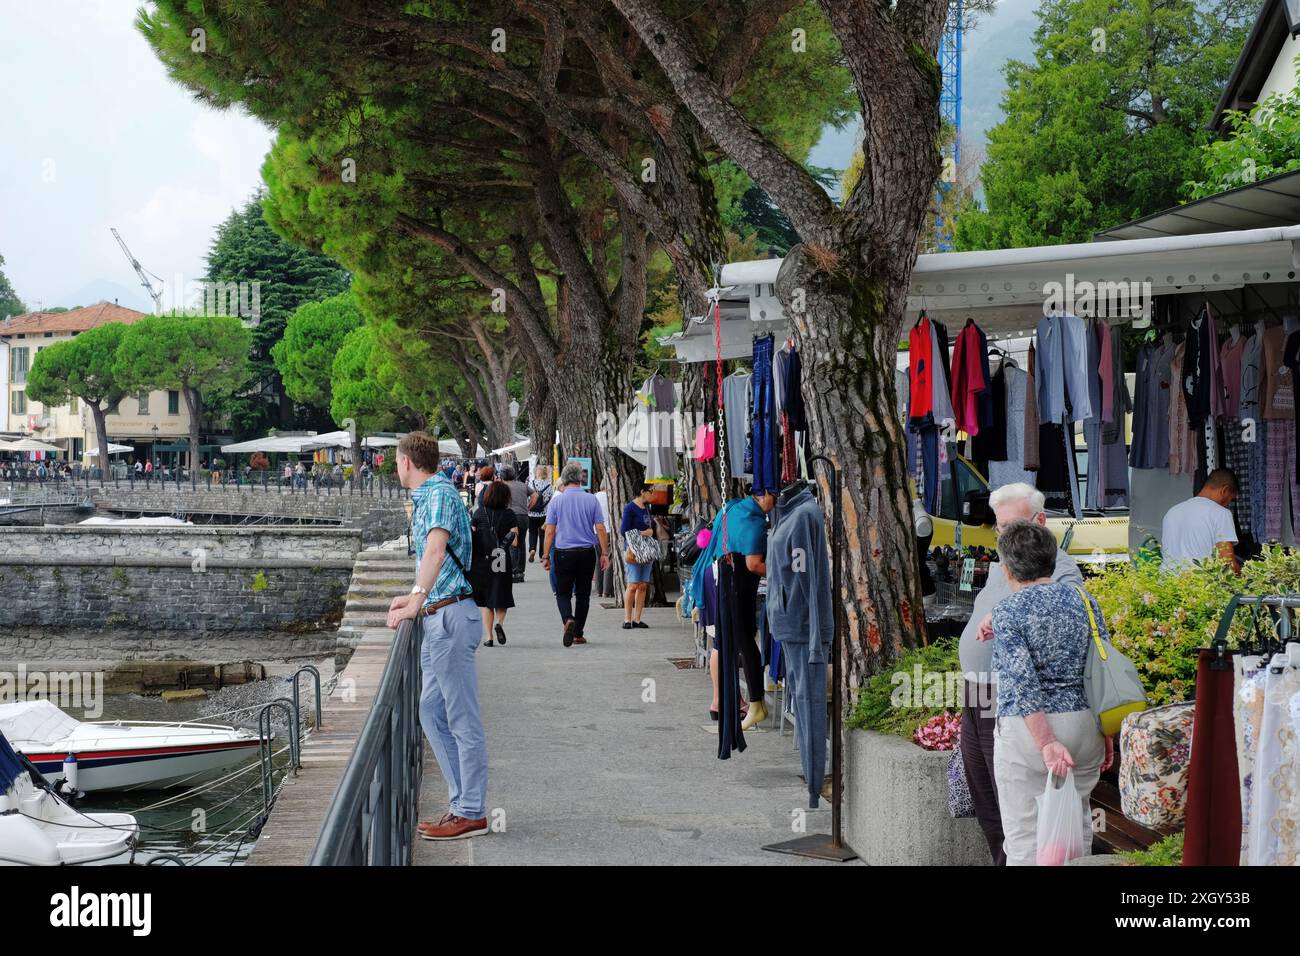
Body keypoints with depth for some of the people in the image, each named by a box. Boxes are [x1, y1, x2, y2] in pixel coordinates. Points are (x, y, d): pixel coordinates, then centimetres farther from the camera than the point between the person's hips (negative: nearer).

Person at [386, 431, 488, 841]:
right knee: (432, 713, 14)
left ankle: (471, 813, 0)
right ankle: (462, 803, 18)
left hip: (450, 616, -11)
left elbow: (436, 548, -30)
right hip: (437, 617, 11)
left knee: (463, 719, -5)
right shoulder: (428, 496, 18)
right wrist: (416, 599, 34)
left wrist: (416, 601, -36)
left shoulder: (439, 494, -13)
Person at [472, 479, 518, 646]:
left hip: (481, 562, 1)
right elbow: (514, 537, -11)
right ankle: (499, 622, -13)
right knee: (501, 597, 14)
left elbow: (470, 536, -1)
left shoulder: (479, 512, 0)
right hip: (503, 563, -1)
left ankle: (488, 636, 5)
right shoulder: (508, 514, -3)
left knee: (485, 601, 10)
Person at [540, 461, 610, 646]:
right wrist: (605, 554, 6)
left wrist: (545, 556, 3)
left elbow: (550, 531, -3)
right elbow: (600, 529, -1)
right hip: (587, 553, 1)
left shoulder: (556, 501, -3)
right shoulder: (592, 500, -1)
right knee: (583, 594, 12)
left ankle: (568, 619, -22)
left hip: (564, 554, -1)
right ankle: (578, 634, 14)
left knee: (563, 593, 7)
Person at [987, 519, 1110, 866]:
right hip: (1083, 722, 5)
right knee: (1076, 825, 17)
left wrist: (1047, 743, -20)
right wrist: (1106, 734, 13)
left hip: (1027, 729, -5)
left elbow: (1023, 683, -18)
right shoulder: (1085, 600, 6)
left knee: (1025, 836, 1)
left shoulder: (1007, 612, -9)